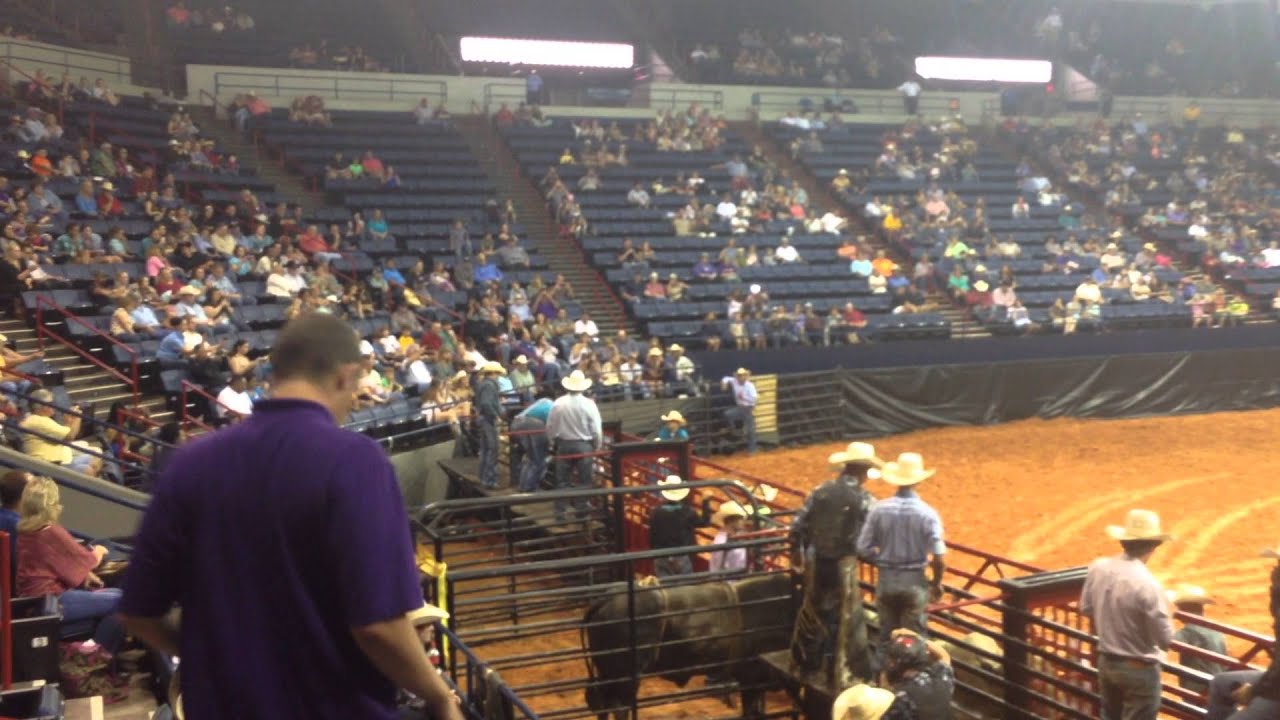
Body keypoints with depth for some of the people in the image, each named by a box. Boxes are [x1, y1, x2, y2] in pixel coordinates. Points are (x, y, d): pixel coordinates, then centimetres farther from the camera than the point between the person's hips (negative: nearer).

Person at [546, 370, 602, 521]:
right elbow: (596, 429, -8)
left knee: (562, 480, 10)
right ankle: (581, 510, 11)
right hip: (584, 445, -2)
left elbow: (550, 427, 1)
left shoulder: (558, 403, -6)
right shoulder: (588, 403, -11)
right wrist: (597, 447, 7)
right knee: (583, 480, 8)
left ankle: (560, 511, 11)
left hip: (563, 445, 2)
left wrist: (553, 443, 17)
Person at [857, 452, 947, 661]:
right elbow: (939, 558, -15)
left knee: (886, 636, 17)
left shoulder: (879, 509, -8)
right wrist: (936, 583, 3)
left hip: (885, 581, 2)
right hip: (914, 583, -2)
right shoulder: (927, 513, -13)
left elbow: (863, 550, -5)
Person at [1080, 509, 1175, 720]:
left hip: (1106, 661, 6)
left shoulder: (1098, 568, -7)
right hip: (1139, 669, -6)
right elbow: (1165, 640, -19)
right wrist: (1167, 612, -1)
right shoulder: (1147, 584, -26)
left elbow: (1086, 609, 7)